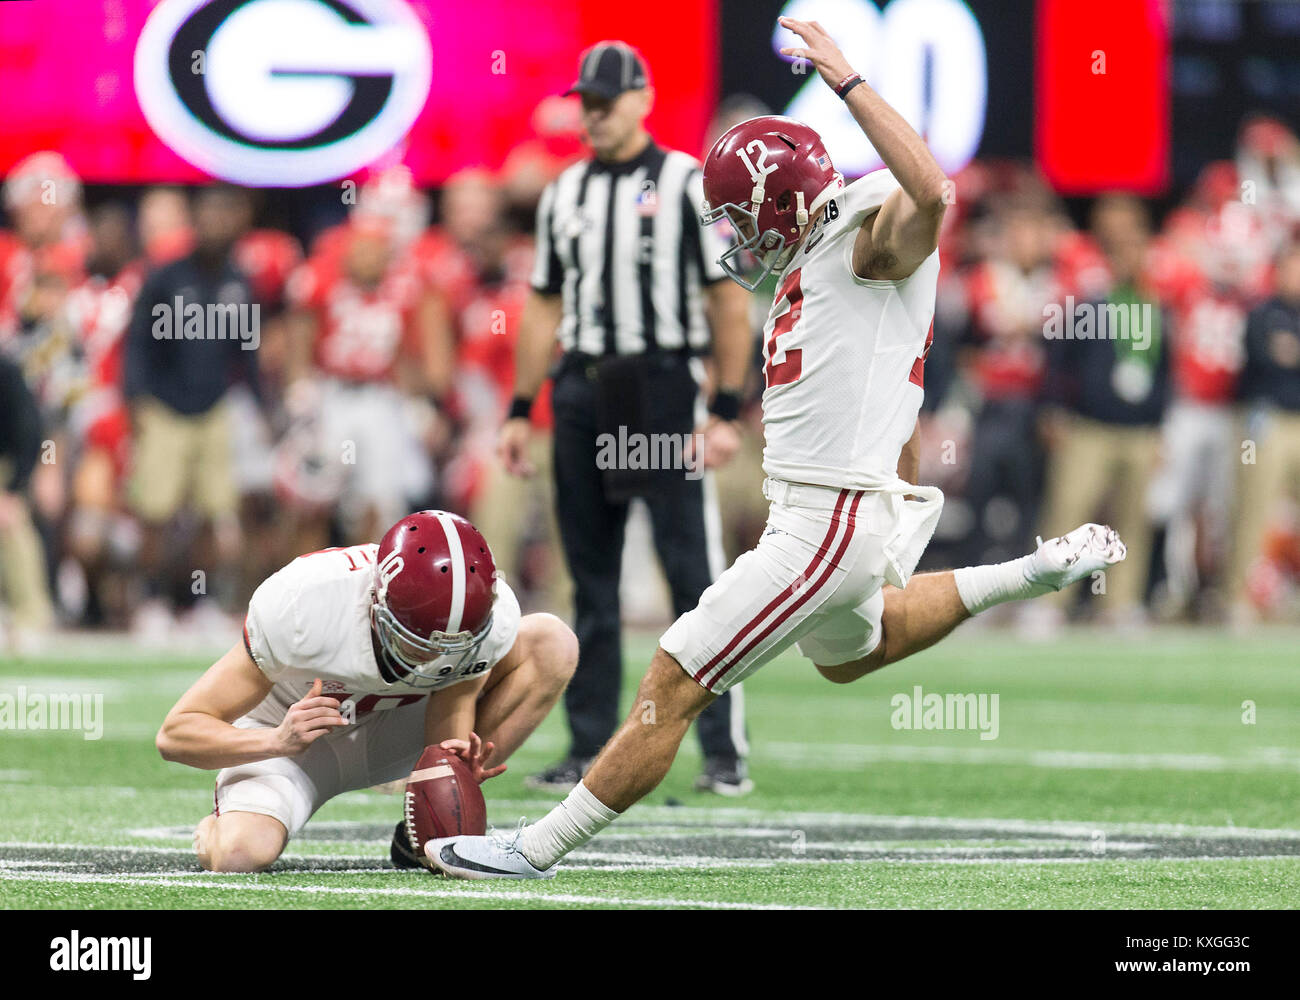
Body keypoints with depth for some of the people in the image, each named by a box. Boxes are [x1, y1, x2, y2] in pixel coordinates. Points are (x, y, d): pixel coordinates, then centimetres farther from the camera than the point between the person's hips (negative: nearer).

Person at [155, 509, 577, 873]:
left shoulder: (489, 614, -29)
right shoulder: (300, 607, -37)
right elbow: (175, 735, -30)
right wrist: (278, 742, -47)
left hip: (392, 725, 3)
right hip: (289, 732, -3)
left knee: (551, 644, -18)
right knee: (240, 855, -34)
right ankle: (221, 828, 8)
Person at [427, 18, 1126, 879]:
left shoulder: (875, 236, -16)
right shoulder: (811, 258, 13)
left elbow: (929, 190, -37)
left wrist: (846, 79, -37)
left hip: (832, 523, -11)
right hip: (810, 510, 11)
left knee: (672, 687, -6)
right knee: (847, 653, 38)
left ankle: (538, 850, 0)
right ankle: (1030, 575, 33)